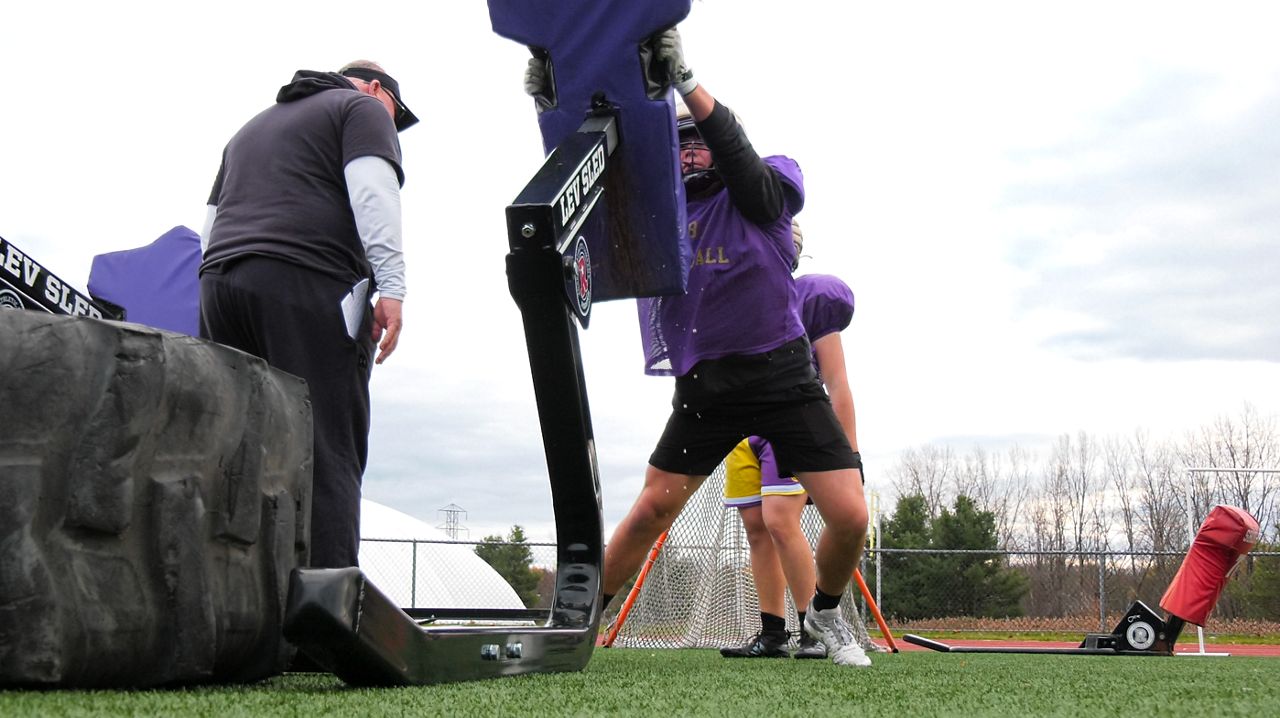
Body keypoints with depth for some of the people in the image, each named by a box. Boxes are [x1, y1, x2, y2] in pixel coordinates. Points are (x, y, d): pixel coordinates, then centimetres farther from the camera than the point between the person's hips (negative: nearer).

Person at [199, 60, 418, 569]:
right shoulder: (363, 108, 12)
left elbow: (211, 223, 30)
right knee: (327, 453, -12)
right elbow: (372, 190, -6)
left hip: (219, 280, 7)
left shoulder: (252, 127, 35)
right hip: (307, 285, -7)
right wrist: (391, 287, -13)